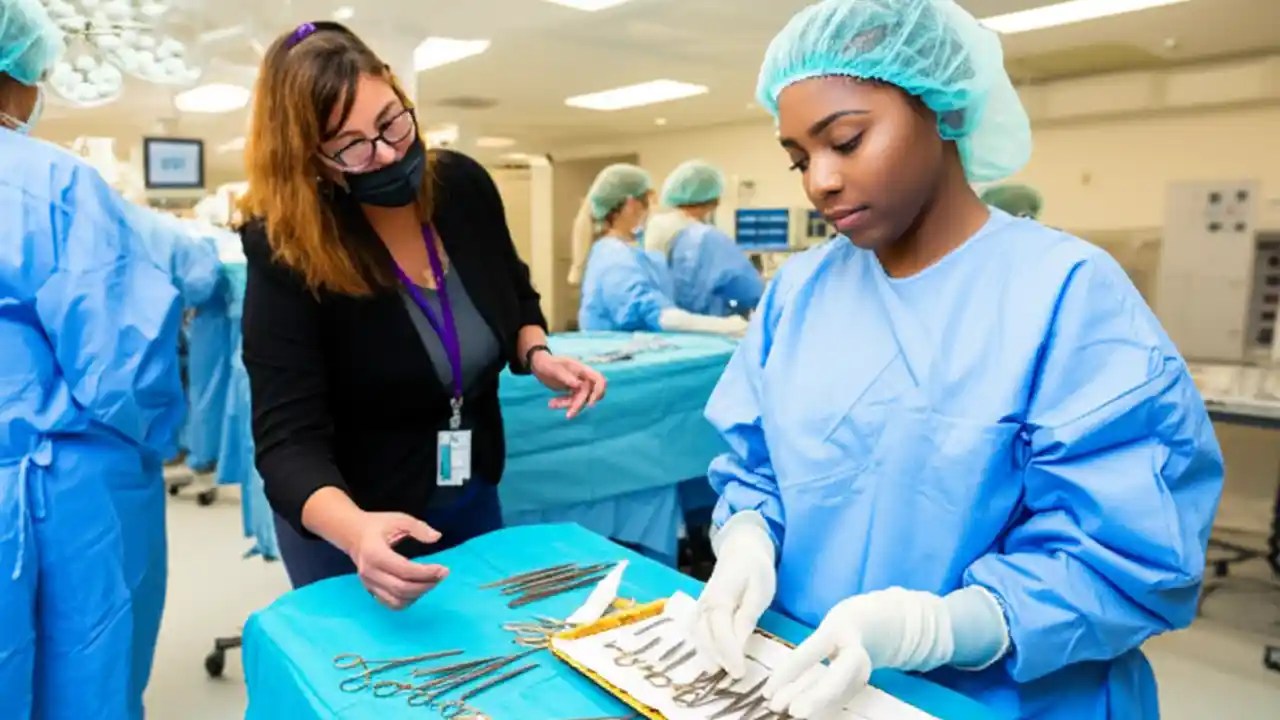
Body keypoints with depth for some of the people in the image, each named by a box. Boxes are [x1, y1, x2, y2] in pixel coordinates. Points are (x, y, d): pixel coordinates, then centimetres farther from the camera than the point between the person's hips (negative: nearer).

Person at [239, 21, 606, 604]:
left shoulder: (463, 186, -11)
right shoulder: (284, 252, -26)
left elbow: (515, 296, 7)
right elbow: (289, 440, -31)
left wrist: (537, 355, -14)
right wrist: (356, 531, -50)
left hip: (473, 494, 5)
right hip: (349, 520, -4)